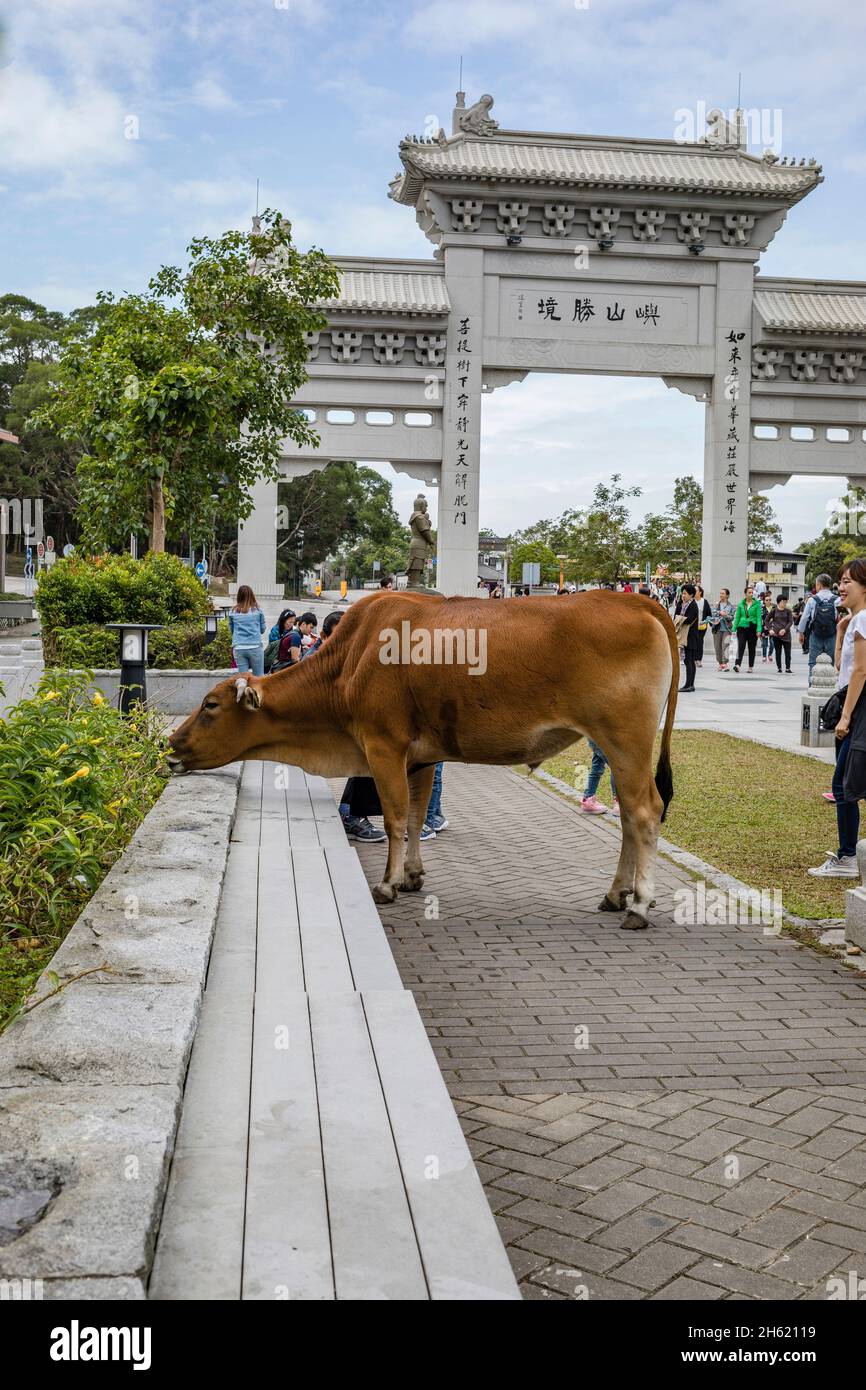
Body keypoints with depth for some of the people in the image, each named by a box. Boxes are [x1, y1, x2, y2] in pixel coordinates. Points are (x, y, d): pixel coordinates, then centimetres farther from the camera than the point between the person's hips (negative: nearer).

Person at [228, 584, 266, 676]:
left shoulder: (233, 612, 4)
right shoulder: (257, 610, 0)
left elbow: (231, 630, 12)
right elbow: (262, 629, 9)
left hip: (238, 648, 2)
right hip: (255, 647, -2)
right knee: (259, 677, 6)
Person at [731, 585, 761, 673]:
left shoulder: (757, 604, 0)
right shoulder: (741, 604, 6)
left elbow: (758, 617, -4)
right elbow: (737, 617, 9)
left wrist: (758, 630, -13)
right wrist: (733, 629, 4)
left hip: (752, 628, -1)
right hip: (742, 627, 1)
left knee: (752, 648, 7)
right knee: (741, 646, -12)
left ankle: (751, 667, 14)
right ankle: (737, 665, -21)